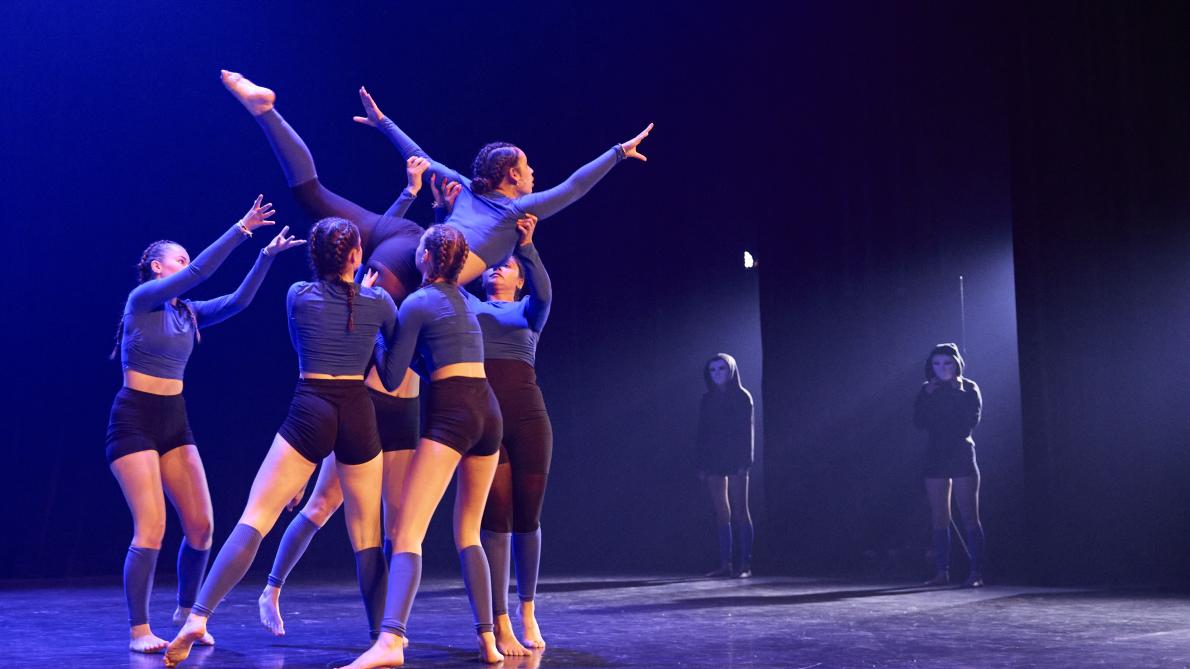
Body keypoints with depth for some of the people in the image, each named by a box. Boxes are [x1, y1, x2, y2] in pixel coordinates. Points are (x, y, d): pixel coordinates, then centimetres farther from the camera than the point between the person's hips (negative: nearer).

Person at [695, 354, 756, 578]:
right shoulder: (707, 399, 12)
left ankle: (745, 564, -2)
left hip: (734, 461, -4)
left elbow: (747, 431, -6)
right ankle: (725, 564, 5)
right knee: (721, 513, 4)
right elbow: (703, 432, 10)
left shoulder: (742, 397, 0)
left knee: (739, 511, -4)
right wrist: (701, 464, 4)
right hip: (714, 462, 5)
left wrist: (744, 462, -13)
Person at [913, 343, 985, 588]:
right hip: (936, 457, 4)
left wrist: (958, 394, -15)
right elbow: (919, 421, 0)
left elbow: (972, 419, -12)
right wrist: (928, 397, -10)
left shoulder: (968, 388, 1)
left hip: (962, 455, -4)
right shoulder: (927, 389, 10)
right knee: (939, 519, 4)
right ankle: (942, 572, 7)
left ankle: (976, 572, -7)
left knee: (969, 516, -7)